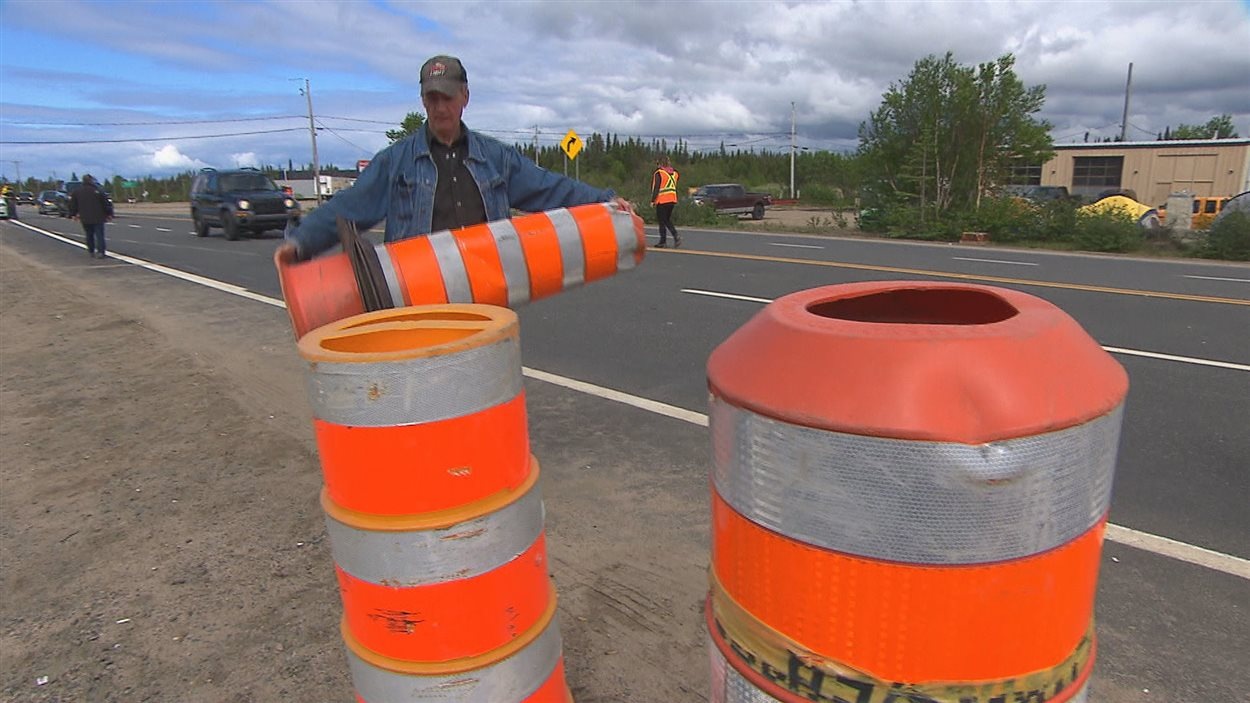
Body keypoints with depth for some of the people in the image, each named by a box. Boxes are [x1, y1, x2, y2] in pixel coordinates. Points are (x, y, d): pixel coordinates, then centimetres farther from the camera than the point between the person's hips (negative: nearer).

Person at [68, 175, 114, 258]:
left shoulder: (76, 191, 7)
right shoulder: (97, 190, -8)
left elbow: (72, 204, 14)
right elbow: (106, 203, -8)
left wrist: (73, 214, 24)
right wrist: (109, 214, 1)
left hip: (85, 218, 4)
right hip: (98, 217, -4)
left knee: (89, 235, 16)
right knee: (99, 235, -4)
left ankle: (91, 251, 21)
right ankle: (100, 252, -15)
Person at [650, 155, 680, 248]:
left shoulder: (658, 173, -8)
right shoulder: (674, 172, 13)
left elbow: (656, 187, -13)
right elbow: (675, 187, 17)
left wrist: (652, 200, -9)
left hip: (662, 200, -6)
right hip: (672, 200, 6)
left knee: (662, 220, 0)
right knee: (668, 219, 17)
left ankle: (663, 242, 1)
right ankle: (676, 235, 1)